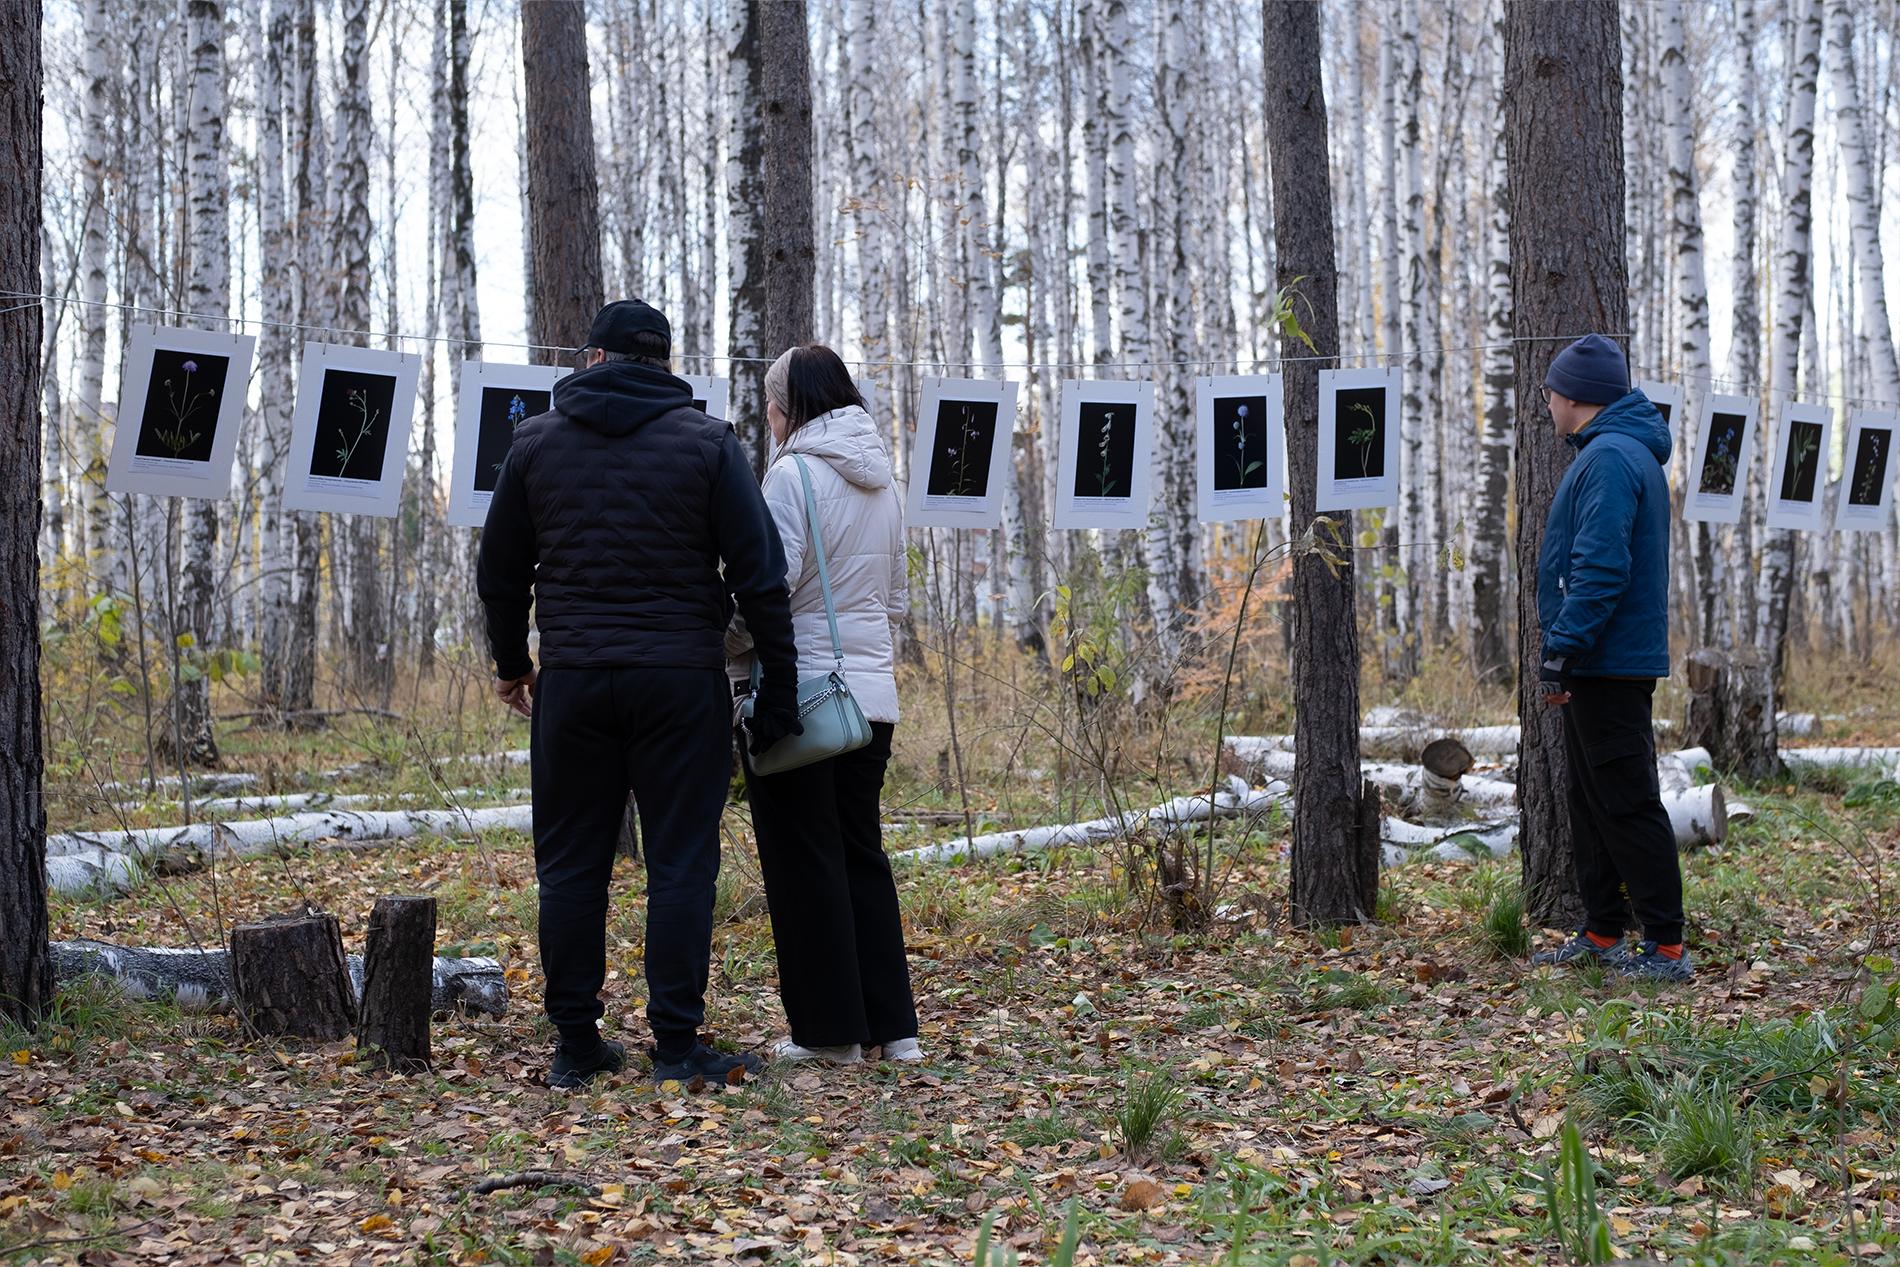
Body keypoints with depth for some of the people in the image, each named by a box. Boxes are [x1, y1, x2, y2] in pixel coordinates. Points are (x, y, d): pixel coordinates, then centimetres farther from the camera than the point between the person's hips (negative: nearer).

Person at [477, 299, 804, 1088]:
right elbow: (760, 577, -4)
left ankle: (576, 1045, 12)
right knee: (681, 863, 2)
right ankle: (676, 1045, 1)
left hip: (571, 679, 2)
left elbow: (499, 572, 13)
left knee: (571, 867, 9)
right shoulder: (708, 443, 1)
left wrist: (511, 662, 28)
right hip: (682, 681, -2)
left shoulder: (537, 441, 7)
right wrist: (778, 688, 1)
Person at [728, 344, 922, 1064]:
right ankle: (893, 1025, 14)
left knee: (803, 860, 2)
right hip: (872, 693, 7)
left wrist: (725, 654, -6)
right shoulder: (881, 482, 12)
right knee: (862, 853, 14)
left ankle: (830, 1030, 6)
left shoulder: (792, 475, -11)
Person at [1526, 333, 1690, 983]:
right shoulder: (1624, 451, 17)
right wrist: (1566, 652, 20)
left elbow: (1600, 570, -25)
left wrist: (1562, 651, -24)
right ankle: (1603, 934, 22)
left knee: (1628, 806, -8)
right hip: (1600, 666, 11)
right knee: (1593, 801, 15)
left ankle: (1666, 947, -5)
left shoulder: (1609, 458, -16)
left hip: (1606, 666, -11)